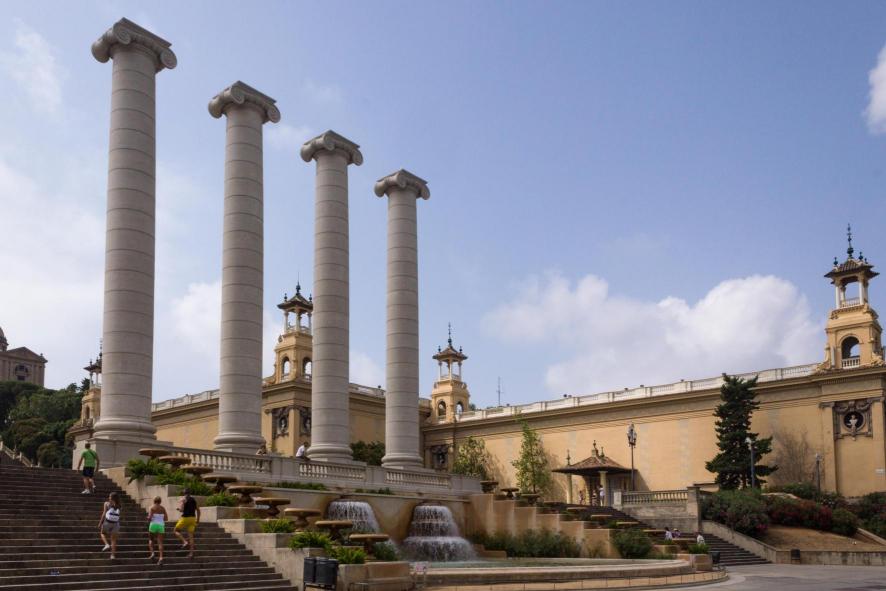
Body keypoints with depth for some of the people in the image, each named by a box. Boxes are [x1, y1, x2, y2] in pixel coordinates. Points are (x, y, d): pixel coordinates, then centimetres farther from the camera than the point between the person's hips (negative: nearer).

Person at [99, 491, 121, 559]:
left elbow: (104, 514, -6)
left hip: (107, 522, -3)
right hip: (116, 523, 3)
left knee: (102, 533, 24)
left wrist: (100, 523, -2)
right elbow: (118, 516, 6)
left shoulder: (107, 503, 0)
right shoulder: (118, 505, 7)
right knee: (113, 539, 10)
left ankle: (107, 544, -1)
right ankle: (113, 555, 6)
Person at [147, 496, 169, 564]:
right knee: (160, 542, 0)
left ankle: (152, 553, -1)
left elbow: (149, 517, -14)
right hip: (161, 525, 2)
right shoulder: (163, 508, 7)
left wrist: (148, 520, 8)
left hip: (153, 525, -2)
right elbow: (166, 519, 4)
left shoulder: (152, 507, -3)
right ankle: (161, 558, -13)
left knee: (151, 540, 19)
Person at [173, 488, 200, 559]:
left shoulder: (183, 499, -7)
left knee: (175, 531, 14)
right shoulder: (194, 500, 12)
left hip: (185, 518, -6)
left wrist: (179, 508, 4)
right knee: (191, 535, 6)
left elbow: (181, 509, -19)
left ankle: (185, 542, -8)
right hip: (192, 518, 6)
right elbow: (198, 510, 14)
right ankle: (191, 553, -2)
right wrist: (198, 519, 22)